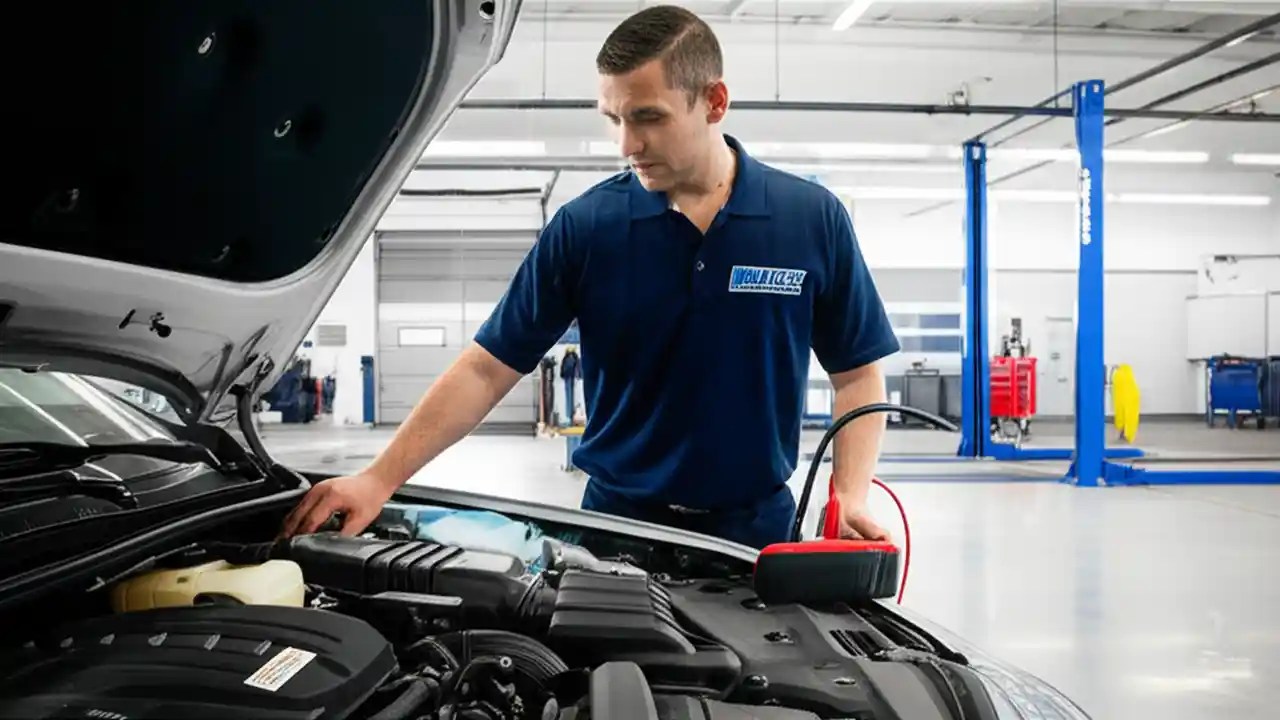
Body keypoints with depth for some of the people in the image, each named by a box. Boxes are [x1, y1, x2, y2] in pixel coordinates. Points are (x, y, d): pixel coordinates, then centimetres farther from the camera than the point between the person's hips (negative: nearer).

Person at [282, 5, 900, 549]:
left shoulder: (814, 220, -6)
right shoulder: (584, 227, -8)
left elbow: (859, 375, 1)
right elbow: (486, 369, -8)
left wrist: (850, 499, -14)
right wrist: (380, 478, -17)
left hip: (755, 531, 1)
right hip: (617, 524, 0)